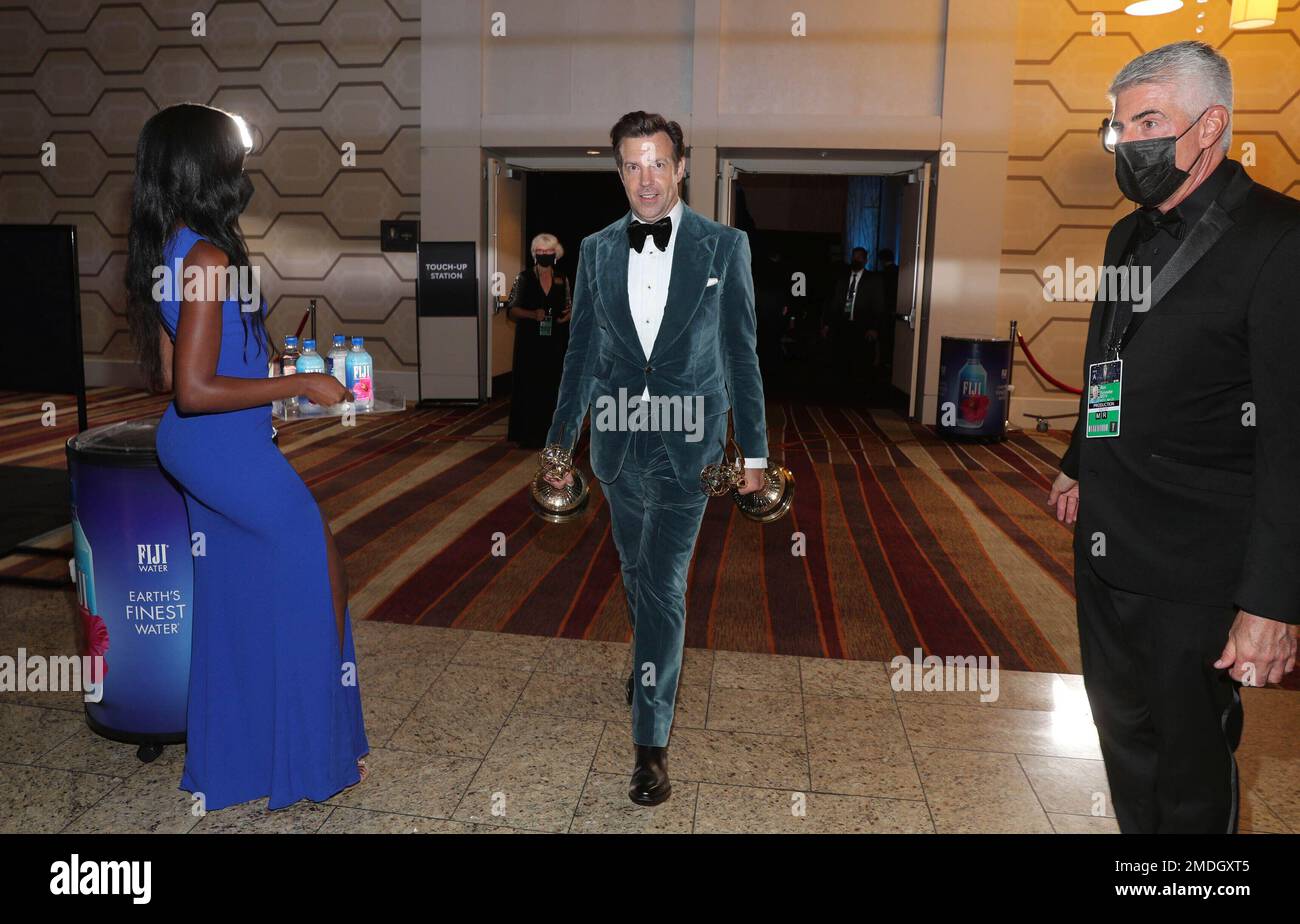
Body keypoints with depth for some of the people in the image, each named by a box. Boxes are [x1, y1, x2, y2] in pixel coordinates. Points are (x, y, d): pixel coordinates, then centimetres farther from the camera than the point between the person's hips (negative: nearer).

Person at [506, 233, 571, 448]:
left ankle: (549, 434, 11)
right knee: (529, 386, -3)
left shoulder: (562, 280, 9)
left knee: (552, 387, 3)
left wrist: (568, 314, -6)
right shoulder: (524, 278, 1)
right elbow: (511, 310, -2)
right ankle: (528, 436, 3)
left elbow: (570, 308, 18)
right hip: (530, 343, -3)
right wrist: (533, 315, -18)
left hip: (556, 344, 3)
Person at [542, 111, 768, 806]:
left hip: (686, 447, -3)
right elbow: (581, 356, 9)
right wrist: (559, 442, 10)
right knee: (638, 575, 19)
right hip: (618, 444, 4)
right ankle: (652, 666, 46)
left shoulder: (724, 247, -3)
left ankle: (651, 741, 5)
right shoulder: (596, 251, 4)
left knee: (662, 585, -7)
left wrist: (754, 449, 0)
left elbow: (741, 354, -1)